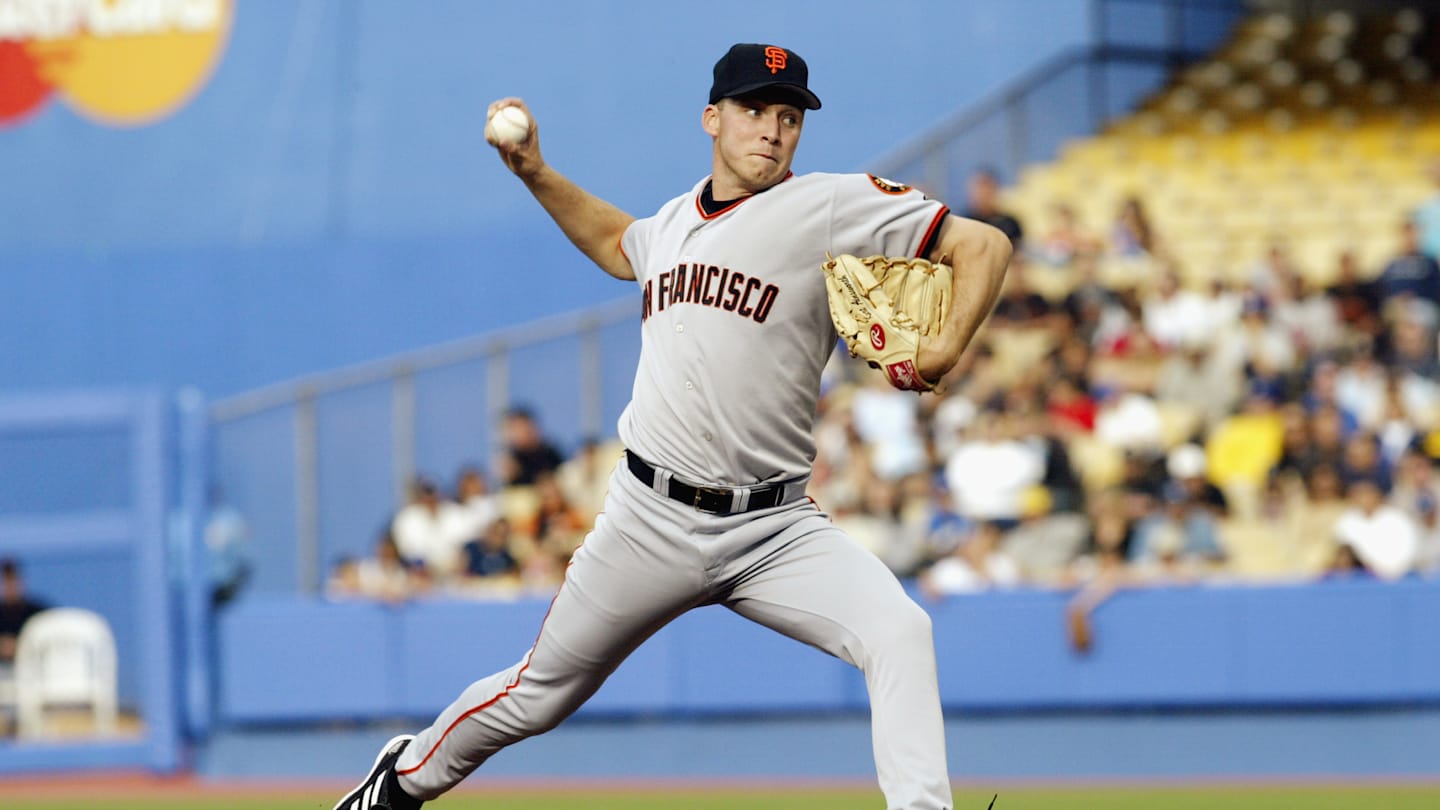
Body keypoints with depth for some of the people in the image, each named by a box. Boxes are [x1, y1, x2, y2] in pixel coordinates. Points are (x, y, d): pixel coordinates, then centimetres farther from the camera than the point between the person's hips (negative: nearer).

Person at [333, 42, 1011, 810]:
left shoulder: (828, 207, -6)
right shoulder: (675, 222, 11)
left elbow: (983, 243, -10)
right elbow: (617, 243, 37)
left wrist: (943, 349, -24)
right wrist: (534, 174, 25)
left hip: (775, 529, -3)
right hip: (653, 518, 3)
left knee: (898, 634, -28)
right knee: (539, 695, 12)